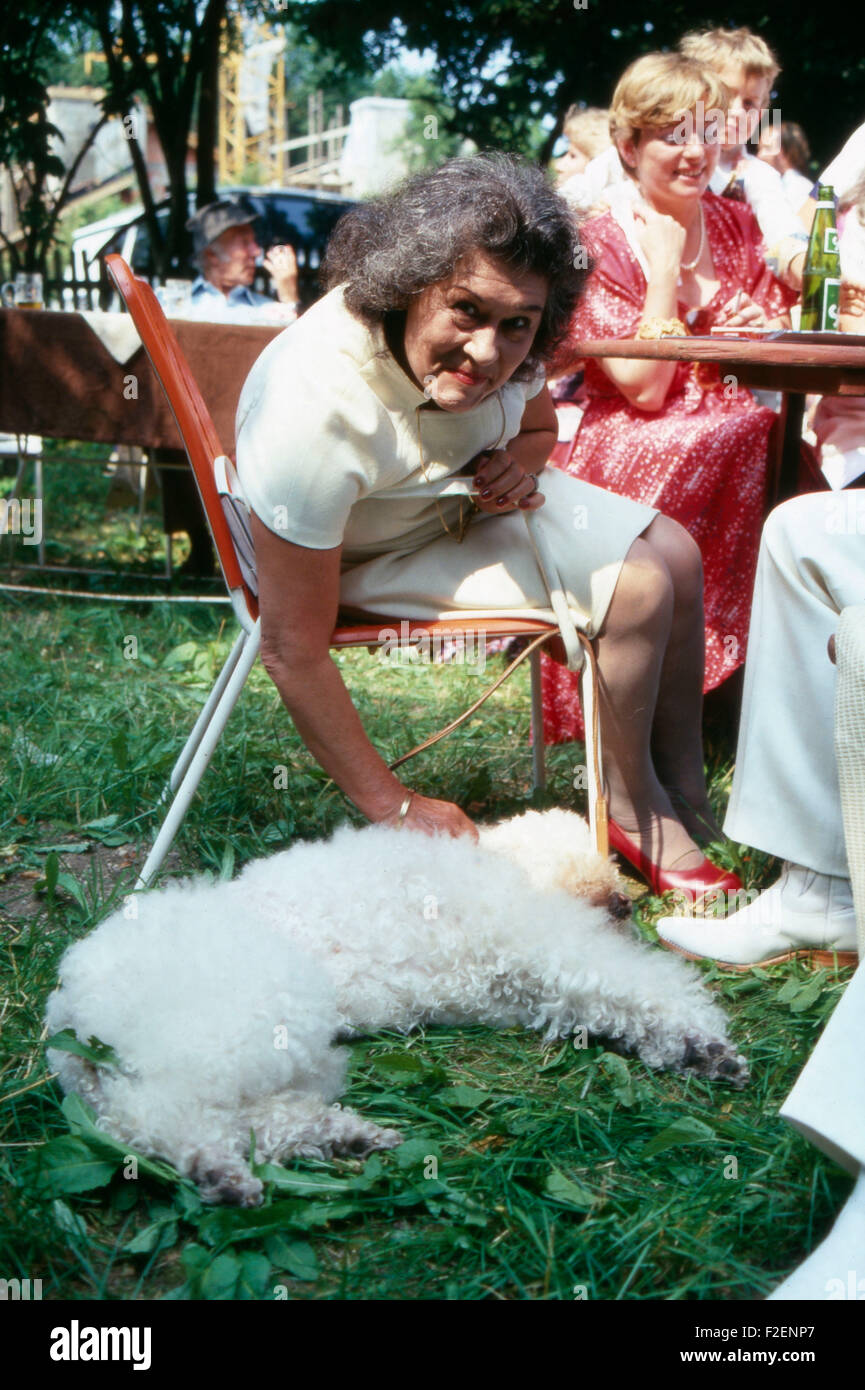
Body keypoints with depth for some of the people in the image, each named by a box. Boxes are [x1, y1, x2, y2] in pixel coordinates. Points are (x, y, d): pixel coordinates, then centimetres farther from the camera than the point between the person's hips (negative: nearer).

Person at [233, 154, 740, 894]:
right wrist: (394, 807, -27)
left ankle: (691, 794, 18)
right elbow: (292, 649, -33)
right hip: (365, 556, -7)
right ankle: (634, 808, 4)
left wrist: (517, 463, -19)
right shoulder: (314, 412, -39)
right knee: (637, 590, -19)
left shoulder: (502, 349, -20)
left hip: (467, 494, 7)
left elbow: (537, 423, 7)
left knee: (675, 555, 4)